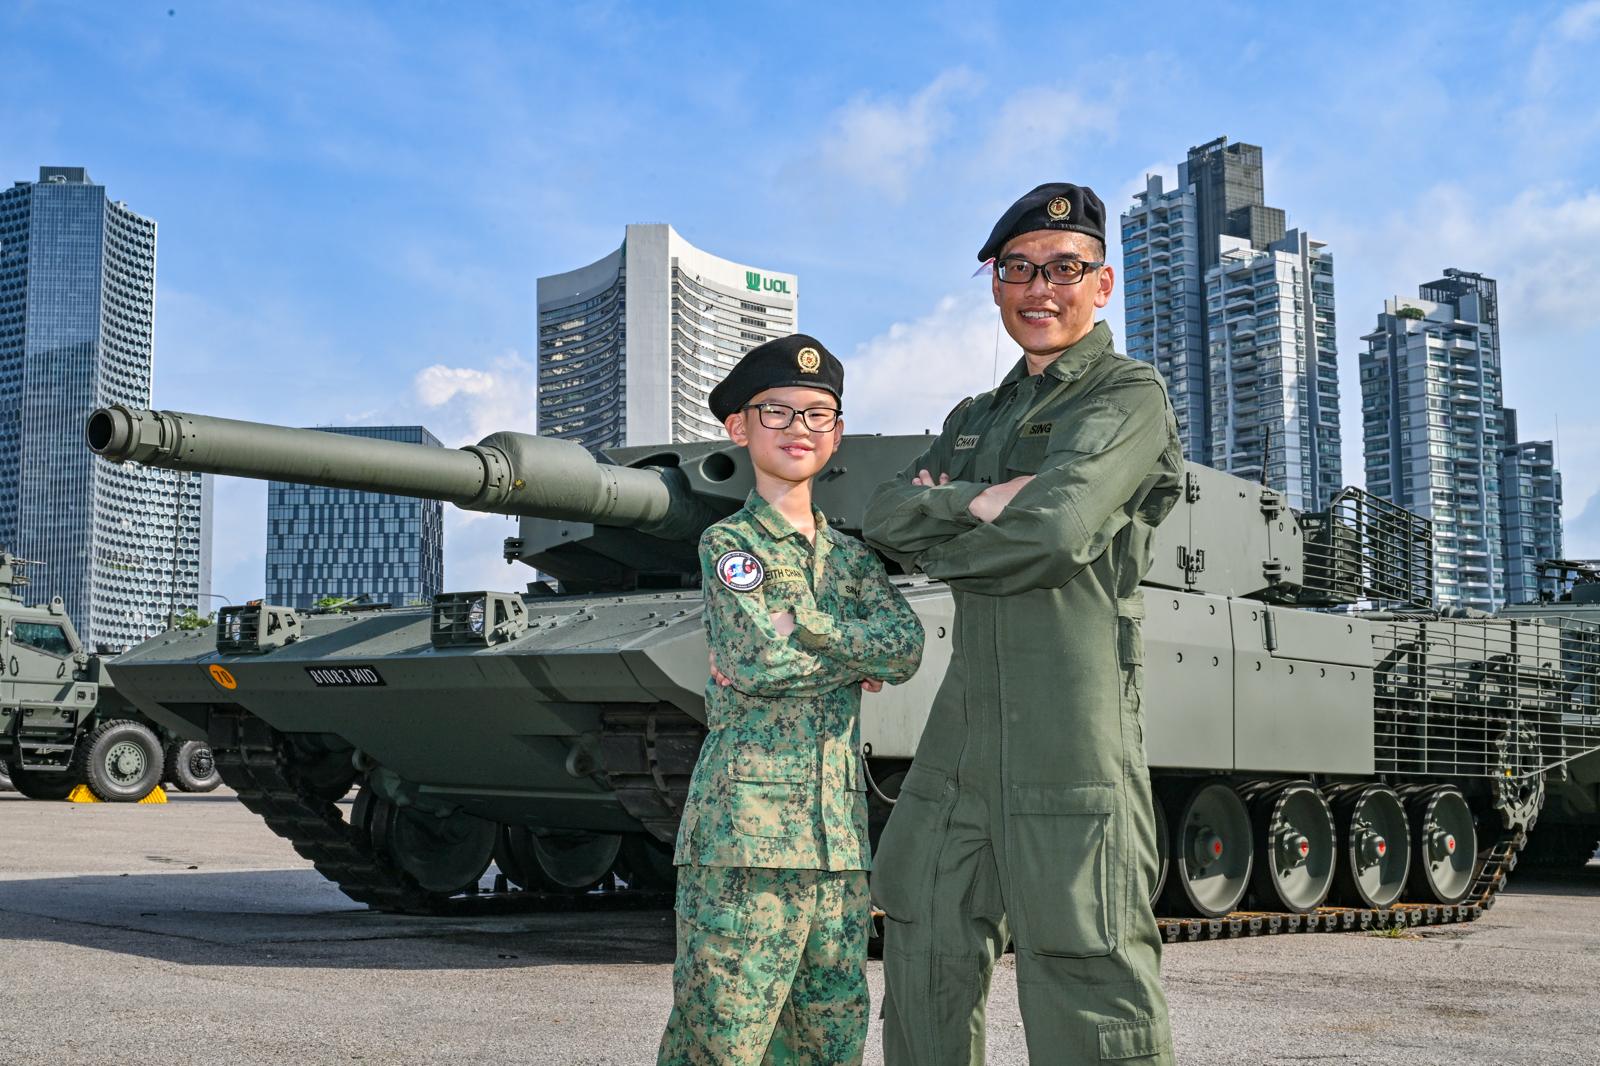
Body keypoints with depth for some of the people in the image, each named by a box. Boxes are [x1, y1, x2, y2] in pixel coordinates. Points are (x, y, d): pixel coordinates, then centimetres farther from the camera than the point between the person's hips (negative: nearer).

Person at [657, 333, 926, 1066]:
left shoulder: (851, 557, 17)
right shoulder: (728, 543, 1)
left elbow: (907, 649, -1)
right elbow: (759, 661, -14)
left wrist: (802, 620, -9)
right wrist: (857, 656, -1)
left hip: (839, 836, 6)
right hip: (745, 828, -6)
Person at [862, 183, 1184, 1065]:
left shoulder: (1128, 398, -1)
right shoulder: (976, 419, 22)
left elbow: (1050, 536, -16)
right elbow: (886, 519, 7)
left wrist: (936, 542, 0)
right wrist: (979, 502, -11)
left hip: (1071, 725, -7)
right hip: (962, 727, 7)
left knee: (1086, 977, -9)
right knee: (926, 958, 13)